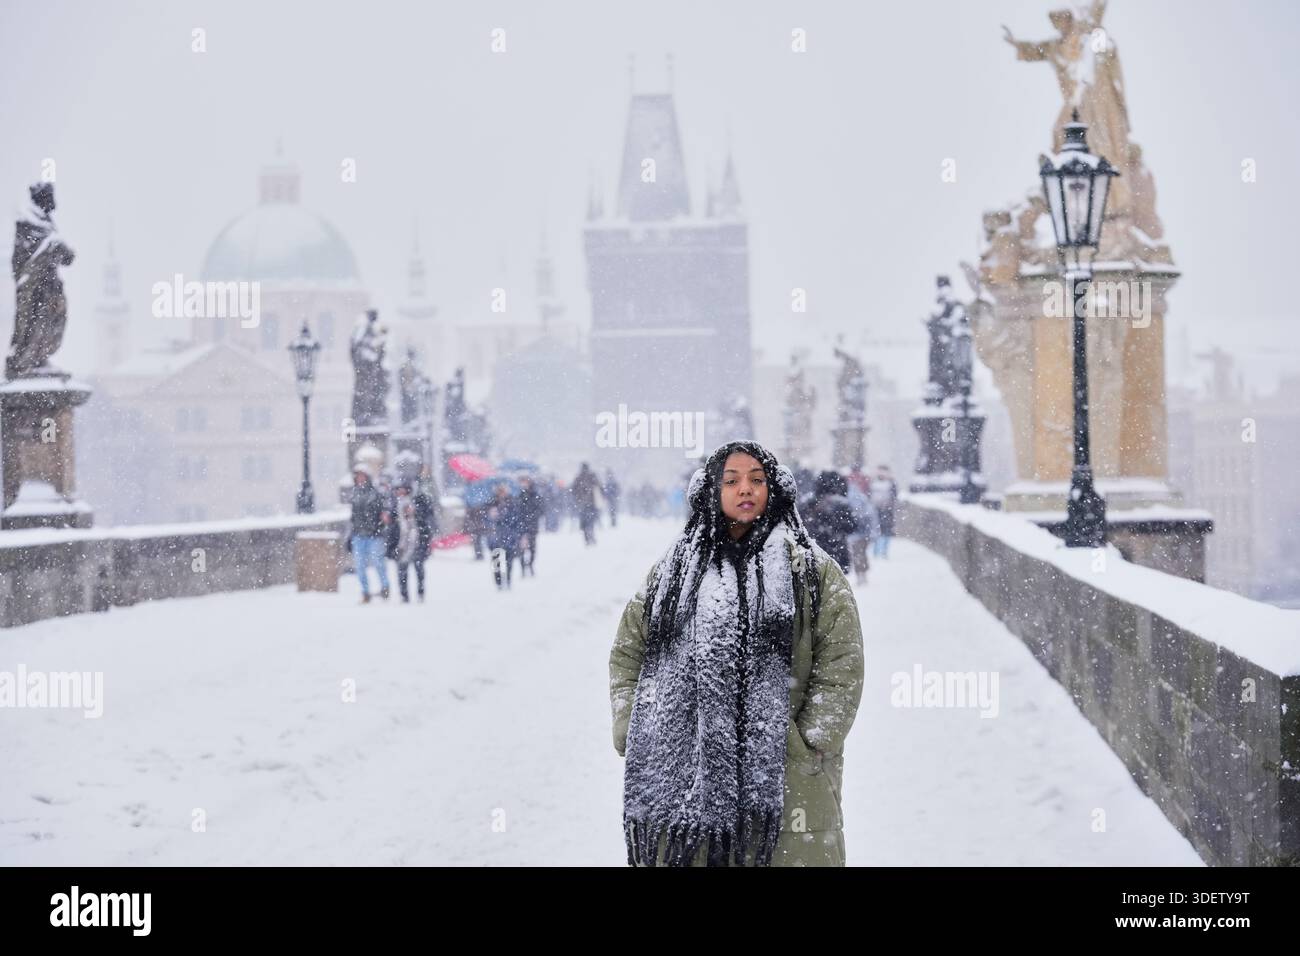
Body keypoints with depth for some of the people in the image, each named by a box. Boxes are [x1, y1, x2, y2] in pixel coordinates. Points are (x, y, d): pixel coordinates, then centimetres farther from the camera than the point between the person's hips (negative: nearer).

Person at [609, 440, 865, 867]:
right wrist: (634, 736, 5)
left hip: (783, 779, -2)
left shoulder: (811, 569, 5)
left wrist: (810, 746, -7)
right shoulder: (672, 570, 14)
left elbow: (841, 665, 0)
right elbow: (626, 656, 15)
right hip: (680, 776, 3)